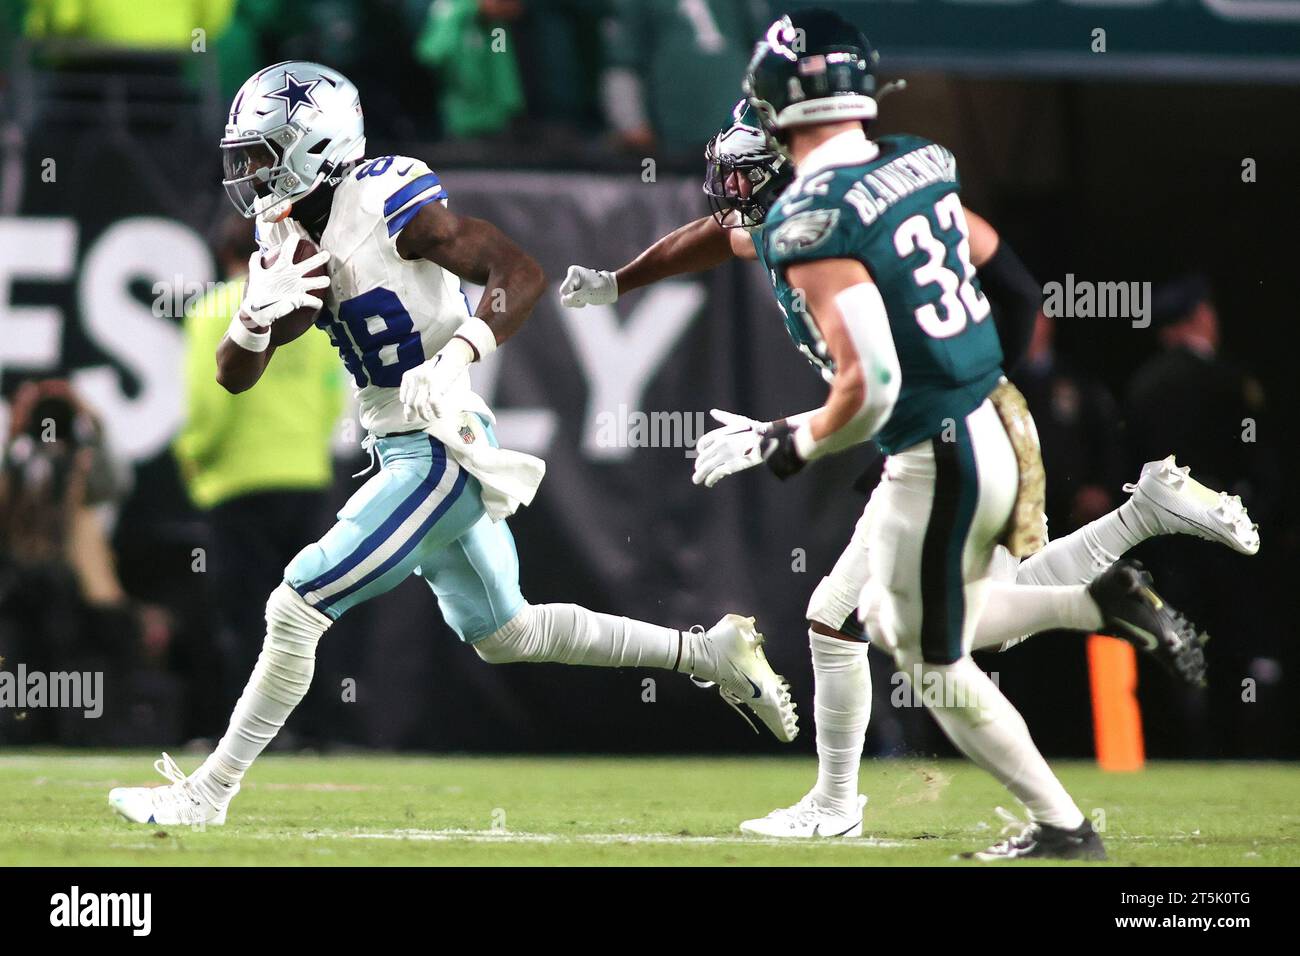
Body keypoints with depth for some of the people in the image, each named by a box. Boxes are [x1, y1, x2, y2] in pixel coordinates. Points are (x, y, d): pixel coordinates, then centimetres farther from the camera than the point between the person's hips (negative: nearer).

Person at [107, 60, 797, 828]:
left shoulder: (385, 203, -17)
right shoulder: (289, 238, 8)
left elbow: (521, 272, -21)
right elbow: (235, 376, 6)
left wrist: (458, 355, -36)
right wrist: (258, 314, -16)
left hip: (442, 453, -10)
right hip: (408, 453, 10)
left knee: (297, 608, -10)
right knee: (505, 635, 20)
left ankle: (209, 792, 0)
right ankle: (711, 653, 27)